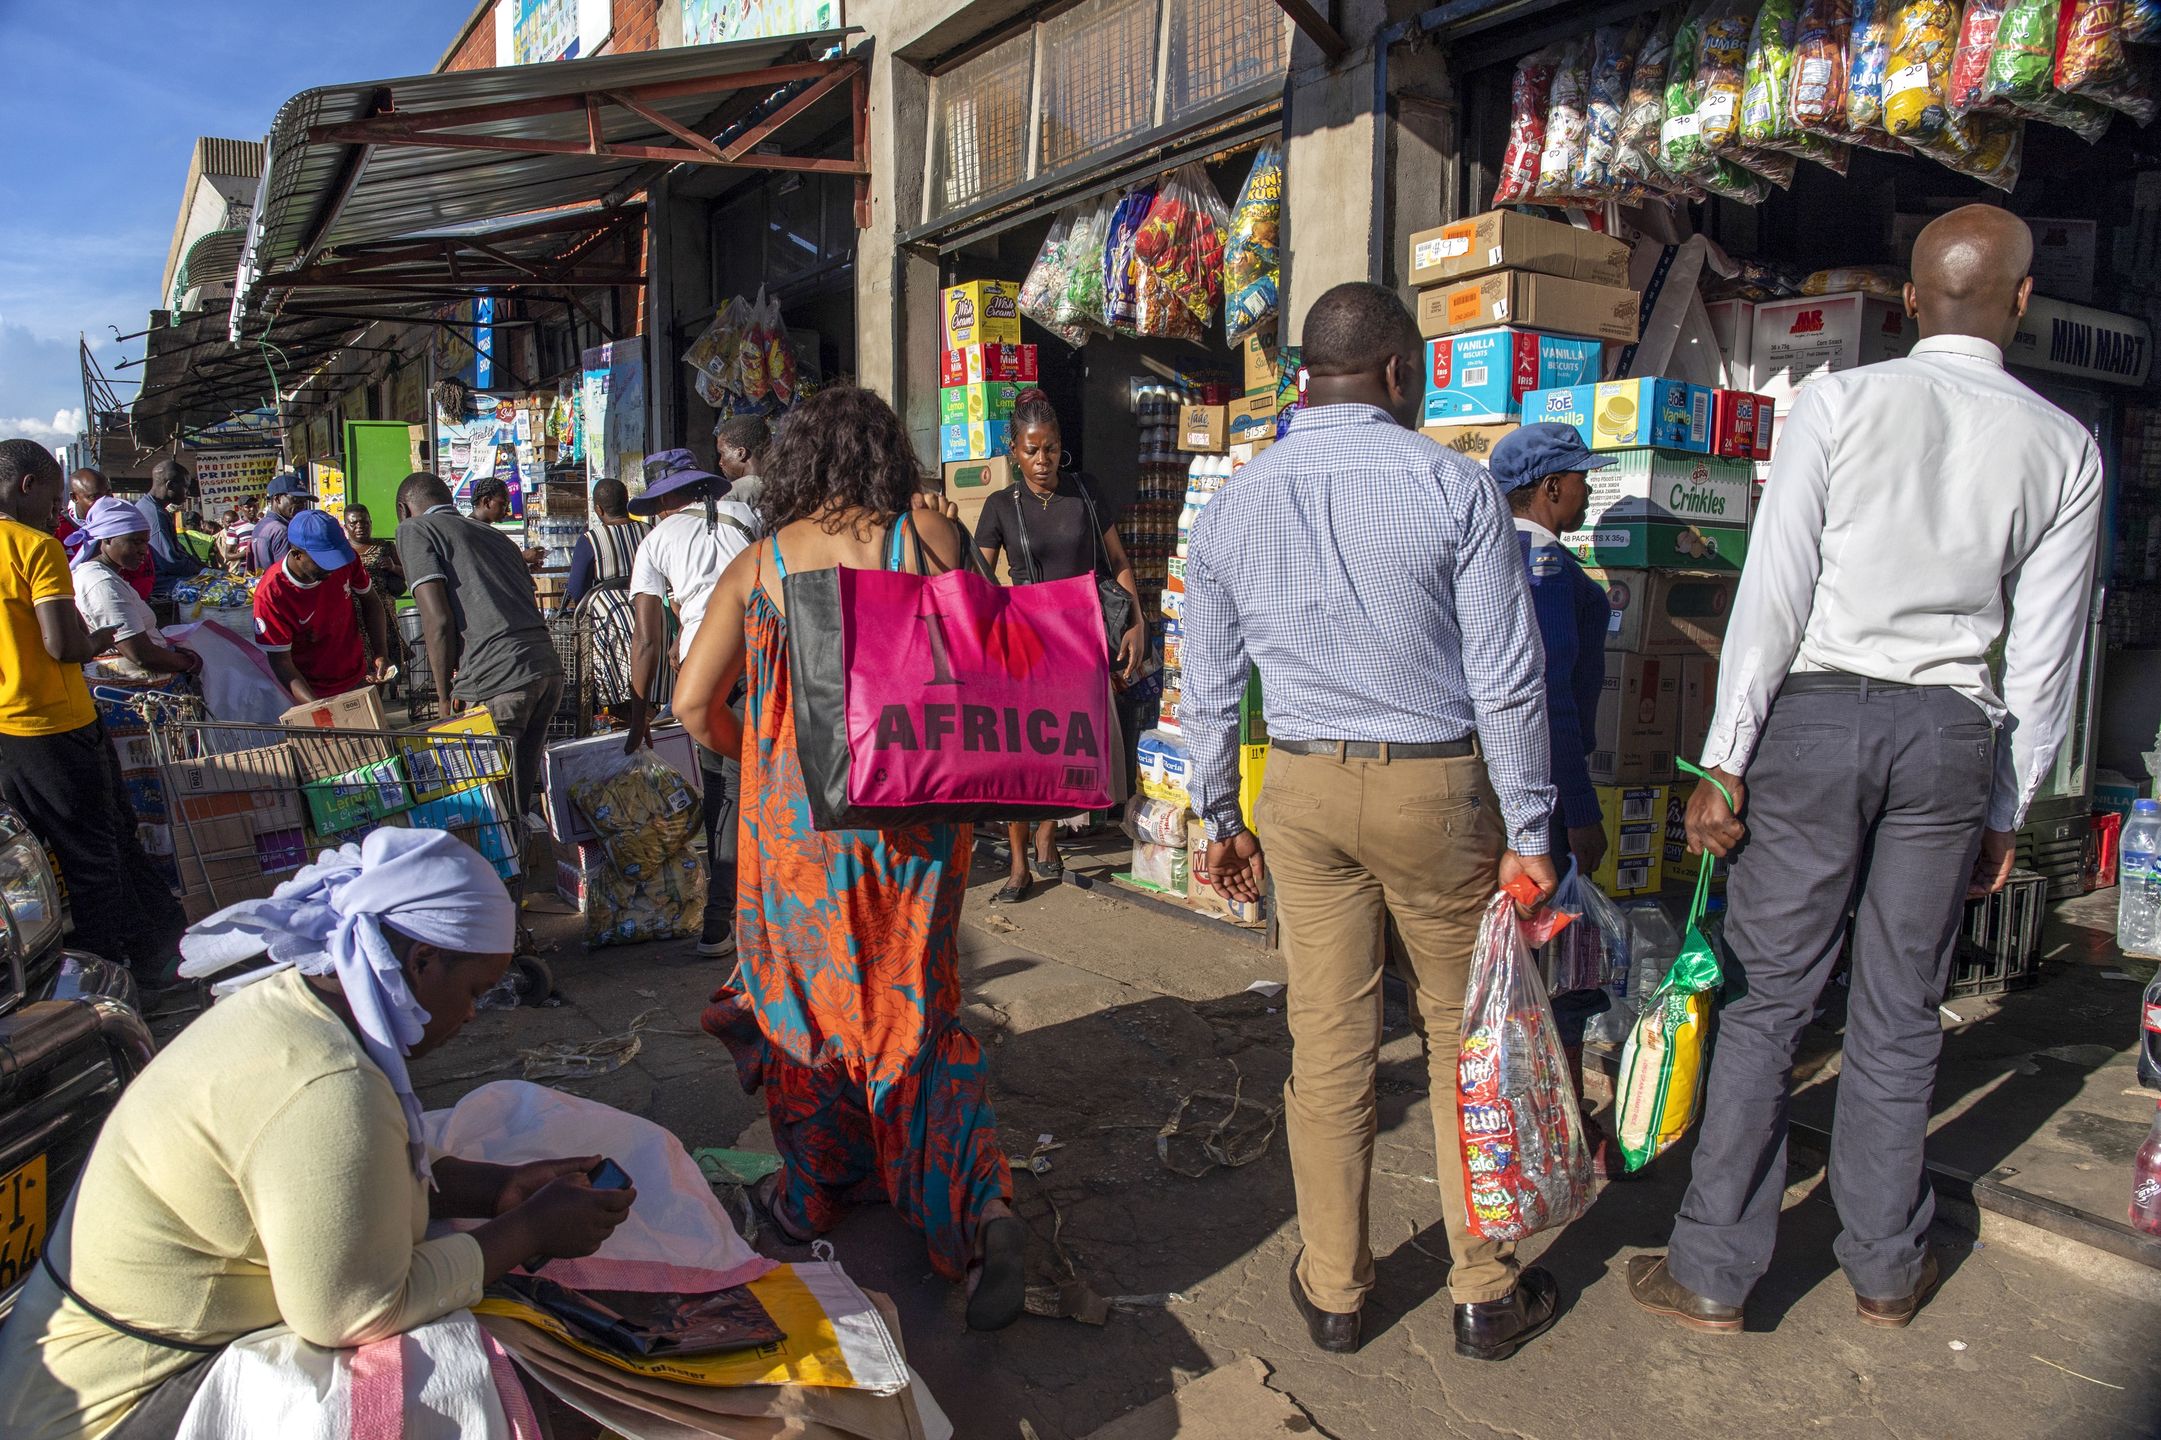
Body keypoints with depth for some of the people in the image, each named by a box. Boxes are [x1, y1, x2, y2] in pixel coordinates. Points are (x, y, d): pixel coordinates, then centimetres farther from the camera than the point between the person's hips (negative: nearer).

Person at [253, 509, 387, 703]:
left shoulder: (347, 559, -14)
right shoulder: (271, 592, -24)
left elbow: (371, 602, 3)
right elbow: (281, 662, -20)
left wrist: (380, 655, -9)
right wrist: (316, 707, -33)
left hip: (358, 678, 4)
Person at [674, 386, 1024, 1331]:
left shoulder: (759, 563, -1)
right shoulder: (930, 537, -4)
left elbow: (693, 704, -1)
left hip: (799, 814, 0)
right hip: (917, 811, 1)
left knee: (804, 992, 18)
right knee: (913, 1004, 13)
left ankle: (809, 1193, 34)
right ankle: (978, 1207, 1)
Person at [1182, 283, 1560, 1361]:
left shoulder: (1232, 506, 2)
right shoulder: (1454, 487, -8)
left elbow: (1208, 688, 6)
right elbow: (1508, 678, -10)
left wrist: (1220, 819, 16)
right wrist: (1529, 832, -2)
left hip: (1303, 789, 3)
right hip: (1439, 786, -2)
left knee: (1327, 1041, 11)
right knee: (1461, 1037, 13)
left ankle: (1333, 1291, 27)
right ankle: (1485, 1293, 28)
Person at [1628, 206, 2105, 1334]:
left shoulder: (1839, 402, -3)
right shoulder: (2064, 447, 6)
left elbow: (1774, 591, -9)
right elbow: (2045, 653, 7)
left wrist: (1724, 760, -7)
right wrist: (2007, 809, 16)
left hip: (1817, 713, -3)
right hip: (1952, 733, 3)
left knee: (1768, 998, 2)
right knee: (1900, 1014, 13)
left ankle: (1712, 1272, 11)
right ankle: (1886, 1270, 29)